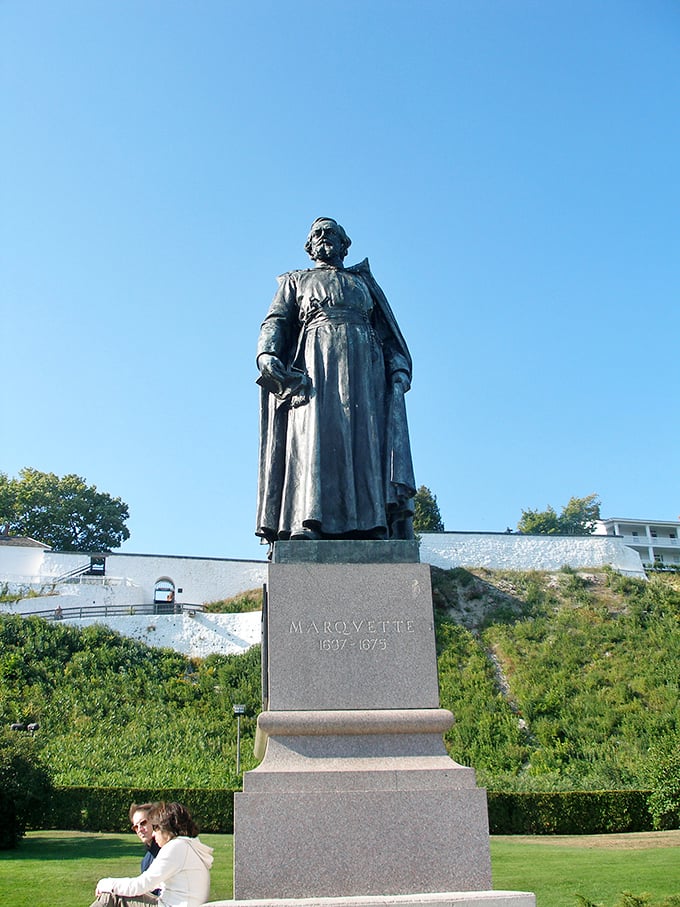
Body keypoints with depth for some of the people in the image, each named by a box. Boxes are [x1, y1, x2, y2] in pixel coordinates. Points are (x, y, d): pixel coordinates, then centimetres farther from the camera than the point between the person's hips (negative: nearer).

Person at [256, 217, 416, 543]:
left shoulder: (363, 280, 31)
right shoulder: (295, 281, 29)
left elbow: (388, 331, 19)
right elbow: (275, 322, 12)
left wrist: (399, 369, 0)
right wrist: (266, 354, -11)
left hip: (365, 365, 2)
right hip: (316, 362, -1)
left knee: (367, 438, -15)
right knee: (314, 436, -21)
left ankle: (374, 527, -26)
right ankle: (306, 526, -34)